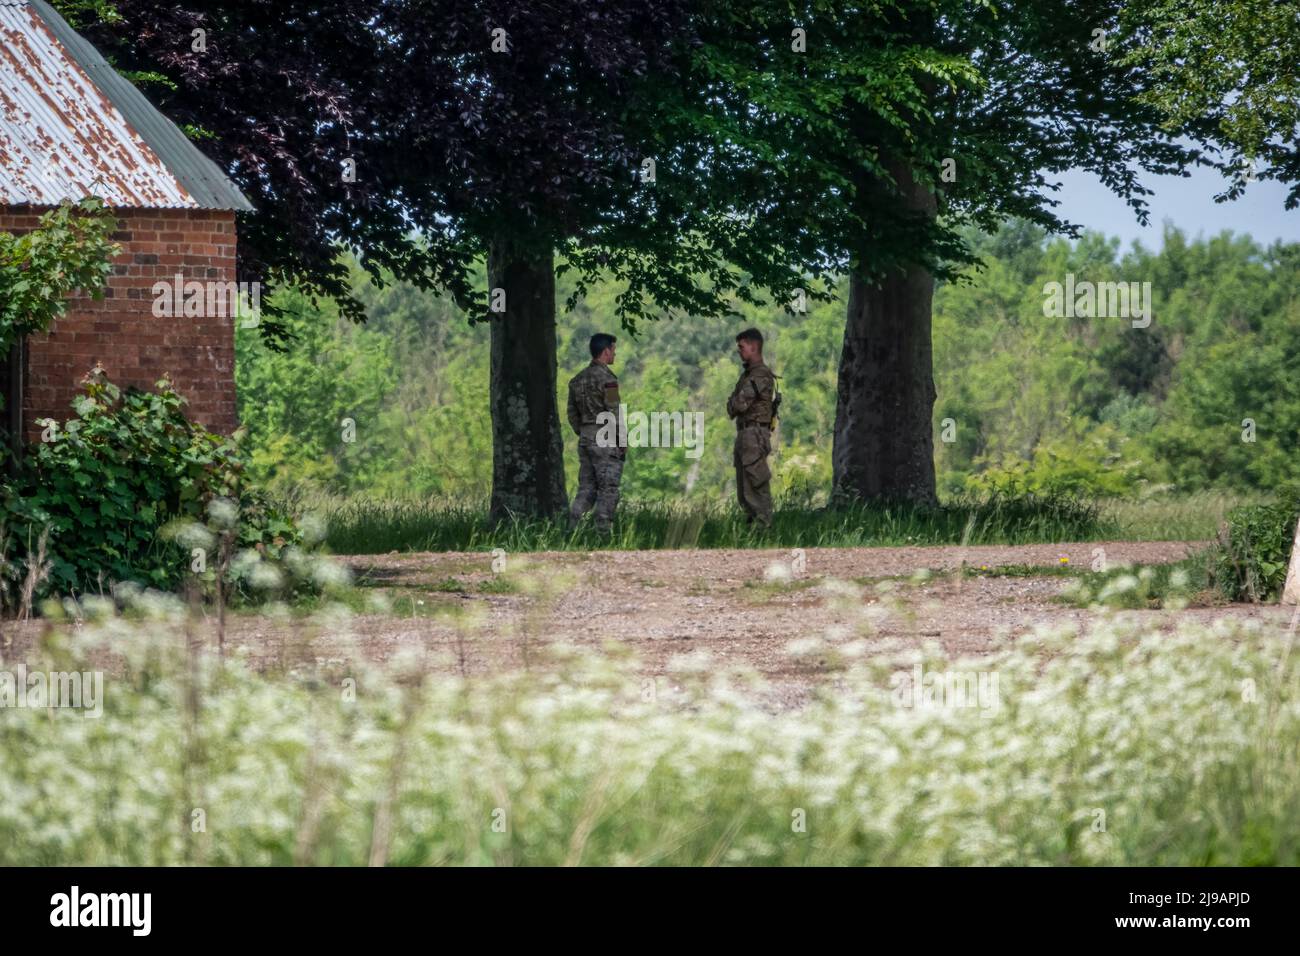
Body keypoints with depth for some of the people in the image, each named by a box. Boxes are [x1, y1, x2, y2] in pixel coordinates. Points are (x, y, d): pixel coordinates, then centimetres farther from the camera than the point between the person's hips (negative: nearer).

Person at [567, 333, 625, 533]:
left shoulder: (577, 379, 11)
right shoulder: (606, 378, -13)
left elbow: (573, 414, 15)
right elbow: (614, 413, -16)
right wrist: (623, 442, -9)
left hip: (585, 439, 7)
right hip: (605, 440, -7)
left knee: (587, 487, 9)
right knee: (608, 489, -2)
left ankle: (571, 528, -2)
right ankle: (603, 530, -4)